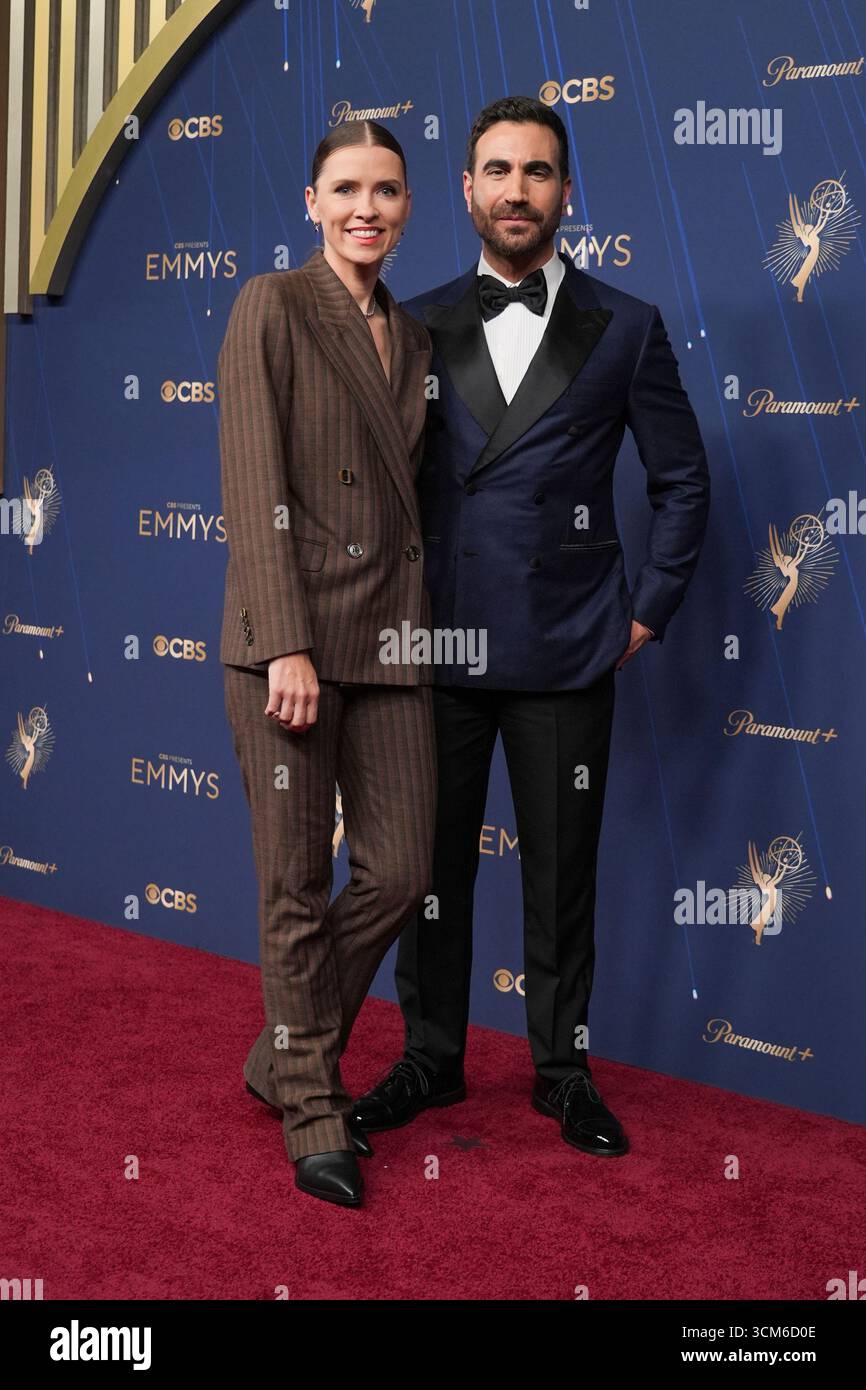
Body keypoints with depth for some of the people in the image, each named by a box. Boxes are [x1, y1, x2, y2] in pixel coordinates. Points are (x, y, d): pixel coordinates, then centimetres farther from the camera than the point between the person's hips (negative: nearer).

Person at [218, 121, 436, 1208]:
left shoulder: (412, 337, 16)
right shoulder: (272, 308, -2)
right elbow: (255, 486, -10)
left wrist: (420, 621, 9)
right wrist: (287, 642, -17)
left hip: (390, 634, 6)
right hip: (288, 629, -6)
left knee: (400, 870, 5)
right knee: (297, 884, 4)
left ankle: (288, 1057, 27)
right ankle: (311, 1106, 20)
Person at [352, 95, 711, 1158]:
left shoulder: (626, 329, 3)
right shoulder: (417, 326, 6)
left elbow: (681, 482, 8)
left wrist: (647, 613, 3)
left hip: (566, 658, -1)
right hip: (436, 645, 2)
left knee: (561, 874, 8)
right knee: (431, 865, 10)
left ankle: (564, 1071, 25)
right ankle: (431, 1060, 27)